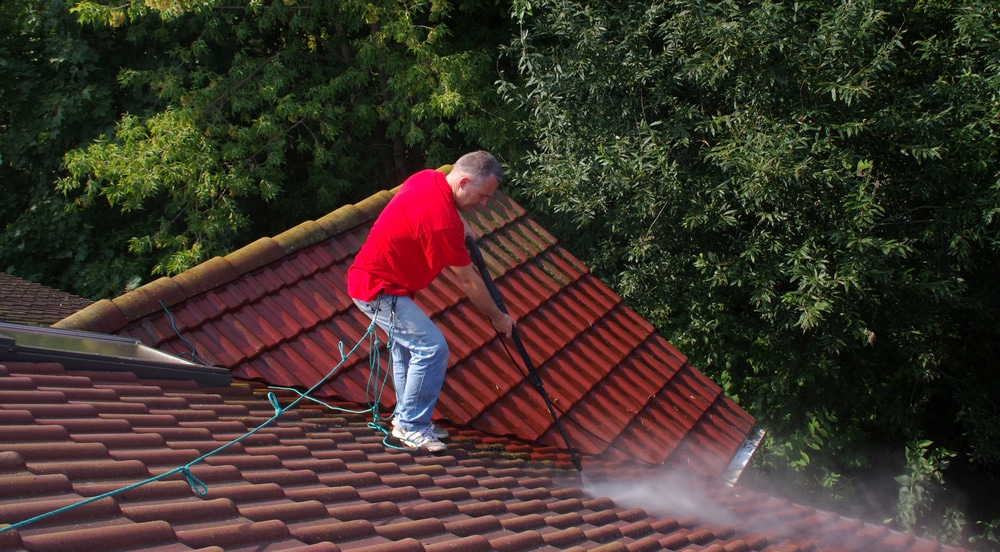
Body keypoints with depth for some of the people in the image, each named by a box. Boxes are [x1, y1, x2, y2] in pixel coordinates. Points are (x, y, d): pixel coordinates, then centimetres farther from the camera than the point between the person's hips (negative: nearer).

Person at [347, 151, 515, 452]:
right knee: (432, 348, -13)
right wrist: (498, 317, -5)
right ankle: (411, 426, 0)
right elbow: (468, 281, -19)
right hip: (380, 290, -10)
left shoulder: (428, 177, -3)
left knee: (406, 344, 20)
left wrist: (460, 222, 7)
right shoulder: (443, 221, -29)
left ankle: (405, 416, 31)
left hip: (369, 277, 11)